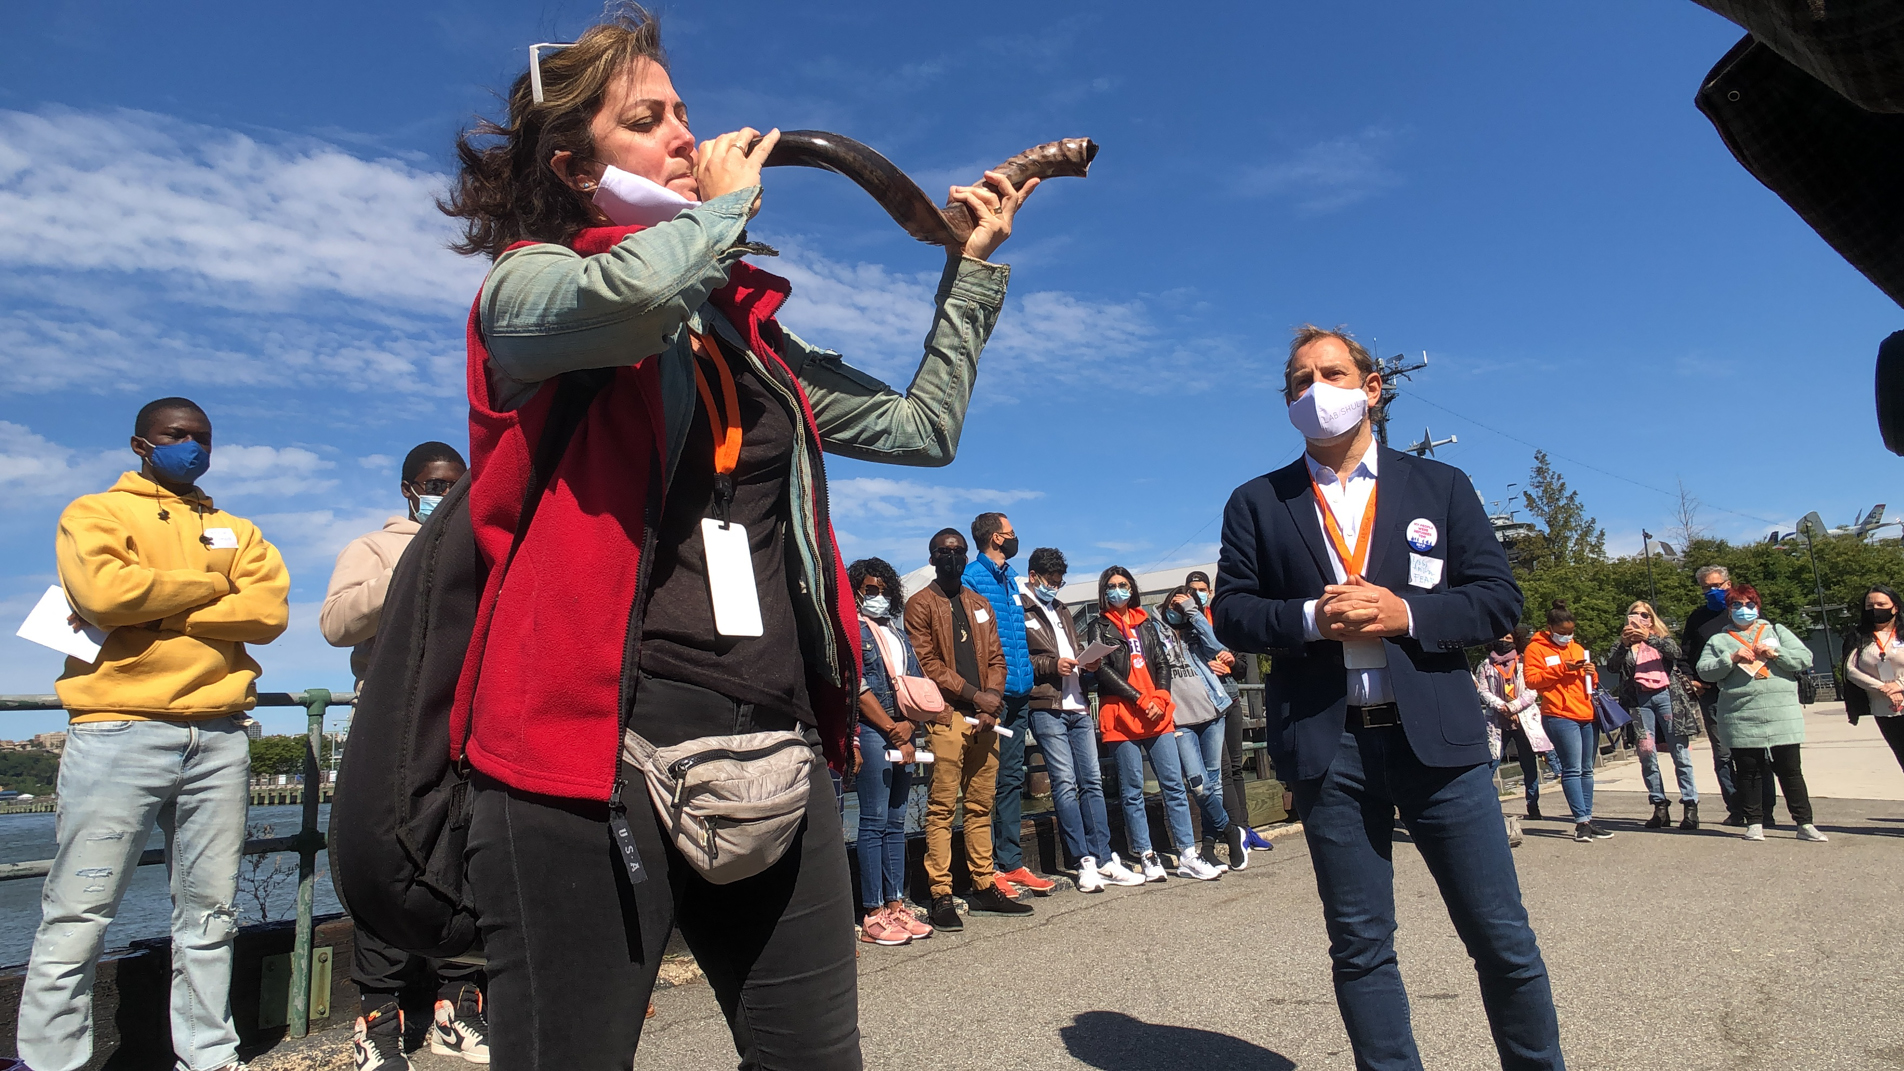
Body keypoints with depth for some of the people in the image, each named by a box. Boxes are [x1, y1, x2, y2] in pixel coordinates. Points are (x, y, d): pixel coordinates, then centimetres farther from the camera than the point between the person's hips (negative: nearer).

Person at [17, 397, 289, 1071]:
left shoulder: (237, 531, 19)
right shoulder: (94, 512, 9)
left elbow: (270, 610, 0)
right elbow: (104, 589, -13)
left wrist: (153, 609, -7)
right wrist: (208, 586, -1)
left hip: (219, 737, 4)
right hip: (119, 731, -3)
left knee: (210, 913, 8)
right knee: (78, 913, -2)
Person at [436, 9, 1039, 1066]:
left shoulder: (747, 325, 19)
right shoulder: (525, 285, 3)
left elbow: (921, 427, 20)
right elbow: (635, 293, -23)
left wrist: (972, 263, 22)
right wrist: (728, 204, -3)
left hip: (779, 747, 6)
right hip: (597, 743, -5)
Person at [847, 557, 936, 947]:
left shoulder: (897, 628, 20)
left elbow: (916, 680, 13)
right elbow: (859, 688, -8)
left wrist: (908, 725, -3)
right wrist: (892, 731, -10)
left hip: (903, 734, 6)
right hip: (871, 732, -6)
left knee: (896, 822, 8)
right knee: (874, 822, -5)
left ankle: (896, 905, 13)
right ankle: (873, 914, -1)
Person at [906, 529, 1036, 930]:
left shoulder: (981, 605, 19)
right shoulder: (920, 604, 1)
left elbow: (996, 658, 15)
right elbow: (927, 663, -8)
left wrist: (991, 699, -2)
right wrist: (973, 694, -12)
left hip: (984, 719, 6)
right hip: (946, 718, -5)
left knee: (980, 807, 11)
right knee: (941, 809, -4)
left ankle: (984, 887, 18)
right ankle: (941, 897, -1)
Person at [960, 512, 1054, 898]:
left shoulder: (1012, 577, 18)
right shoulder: (971, 577, -7)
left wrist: (1026, 670, 14)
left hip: (1018, 692, 8)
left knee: (1012, 779, 12)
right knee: (989, 781, -3)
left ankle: (1012, 862, 19)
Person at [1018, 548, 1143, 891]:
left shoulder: (1061, 609, 23)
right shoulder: (1019, 608, -1)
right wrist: (1051, 665, -15)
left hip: (1078, 706, 7)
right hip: (1046, 707, -7)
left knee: (1092, 781, 6)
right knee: (1064, 783, -6)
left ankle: (1104, 859, 11)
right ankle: (1085, 862, -1)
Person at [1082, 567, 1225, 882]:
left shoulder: (1146, 624, 18)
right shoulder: (1098, 627, 6)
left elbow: (1163, 663, 14)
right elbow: (1103, 670, -6)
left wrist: (1160, 698, -4)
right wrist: (1141, 700, -12)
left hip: (1158, 715, 4)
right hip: (1120, 717, -4)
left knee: (1174, 784, 1)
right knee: (1132, 789, -1)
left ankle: (1188, 857, 4)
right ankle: (1146, 857, 5)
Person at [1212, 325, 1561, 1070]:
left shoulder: (1440, 486, 10)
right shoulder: (1257, 503, 9)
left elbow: (1499, 598, 4)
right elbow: (1231, 615, 4)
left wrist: (1406, 613, -13)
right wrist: (1310, 618, -14)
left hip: (1436, 736, 0)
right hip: (1326, 747, 0)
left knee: (1503, 939, 7)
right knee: (1360, 947, 9)